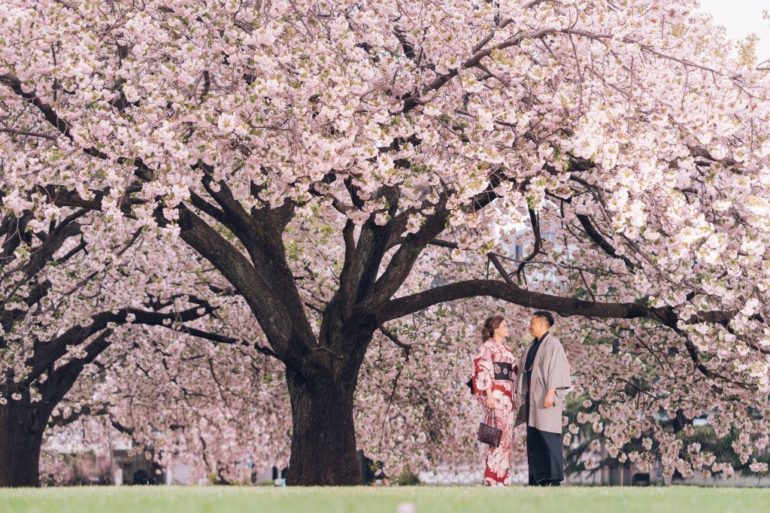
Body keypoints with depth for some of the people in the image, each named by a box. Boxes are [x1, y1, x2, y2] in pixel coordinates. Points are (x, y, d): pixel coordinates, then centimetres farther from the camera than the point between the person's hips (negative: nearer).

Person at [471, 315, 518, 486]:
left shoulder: (504, 349, 20)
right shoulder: (487, 347, -5)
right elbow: (484, 372, -13)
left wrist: (512, 396, 18)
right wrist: (489, 395, -20)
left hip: (506, 395, 9)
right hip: (495, 393, -9)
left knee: (506, 435, 6)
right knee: (498, 434, -13)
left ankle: (502, 475, 8)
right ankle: (492, 477, -12)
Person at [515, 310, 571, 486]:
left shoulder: (552, 344, -8)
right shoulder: (532, 346, 16)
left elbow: (555, 369, -15)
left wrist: (550, 393, -22)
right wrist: (521, 395, 17)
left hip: (545, 397, -8)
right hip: (532, 398, 8)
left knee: (547, 436, -8)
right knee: (533, 437, 7)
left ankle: (553, 478, -6)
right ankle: (537, 477, 9)